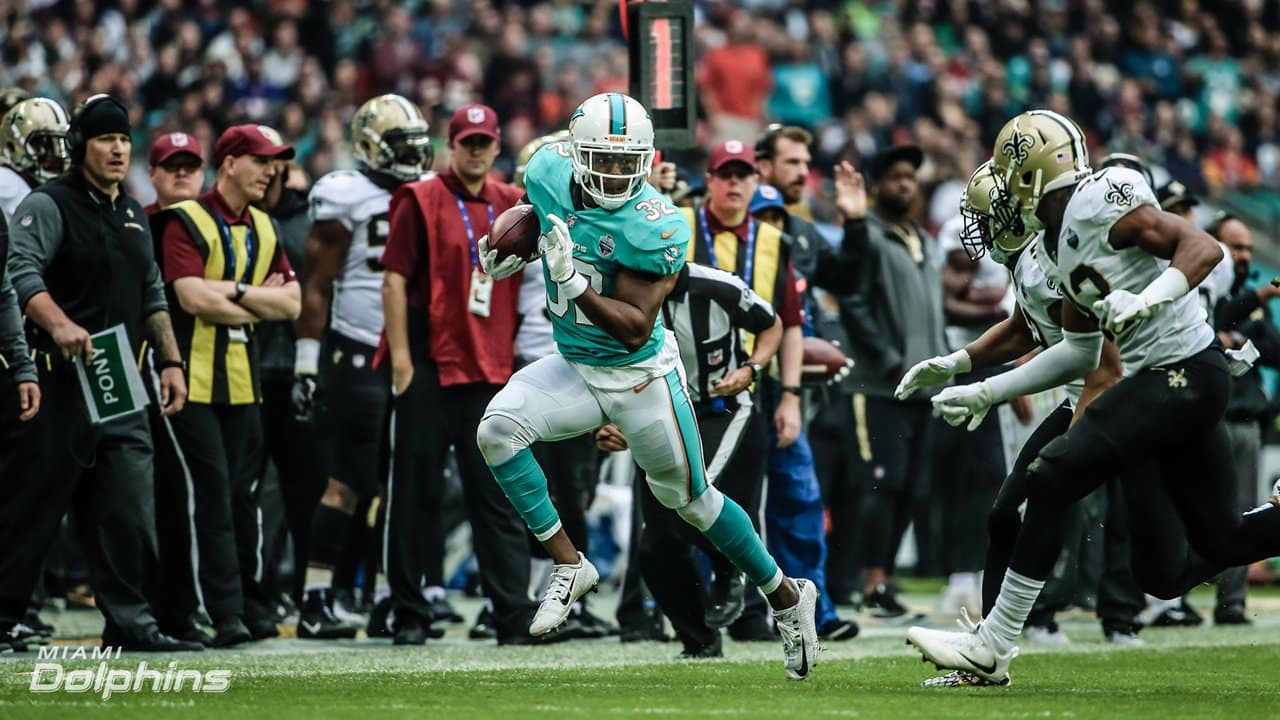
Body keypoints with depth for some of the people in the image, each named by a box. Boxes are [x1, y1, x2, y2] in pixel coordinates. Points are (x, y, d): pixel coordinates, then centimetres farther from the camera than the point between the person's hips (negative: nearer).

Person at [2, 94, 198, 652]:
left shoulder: (133, 215, 20)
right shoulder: (50, 206, -6)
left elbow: (152, 298, 25)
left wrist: (170, 361, 17)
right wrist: (60, 325, -37)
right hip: (64, 379, -7)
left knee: (130, 510, 2)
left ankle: (129, 622, 5)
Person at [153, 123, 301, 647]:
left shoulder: (264, 229, 15)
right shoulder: (186, 222, -7)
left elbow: (292, 303, 7)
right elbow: (194, 298, -19)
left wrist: (234, 292, -9)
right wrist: (260, 303, -5)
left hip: (243, 382, 6)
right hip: (194, 381, -6)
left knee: (242, 495, 7)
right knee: (213, 493, -9)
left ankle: (251, 605, 14)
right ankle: (226, 614, -8)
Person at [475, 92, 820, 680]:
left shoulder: (654, 229, -27)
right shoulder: (552, 176, -11)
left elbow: (635, 329, -28)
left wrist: (572, 281, -40)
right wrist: (509, 244, 1)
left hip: (640, 375, -5)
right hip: (574, 367, 5)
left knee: (690, 499, 8)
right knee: (497, 429, -21)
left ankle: (787, 598, 29)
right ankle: (568, 565, -9)